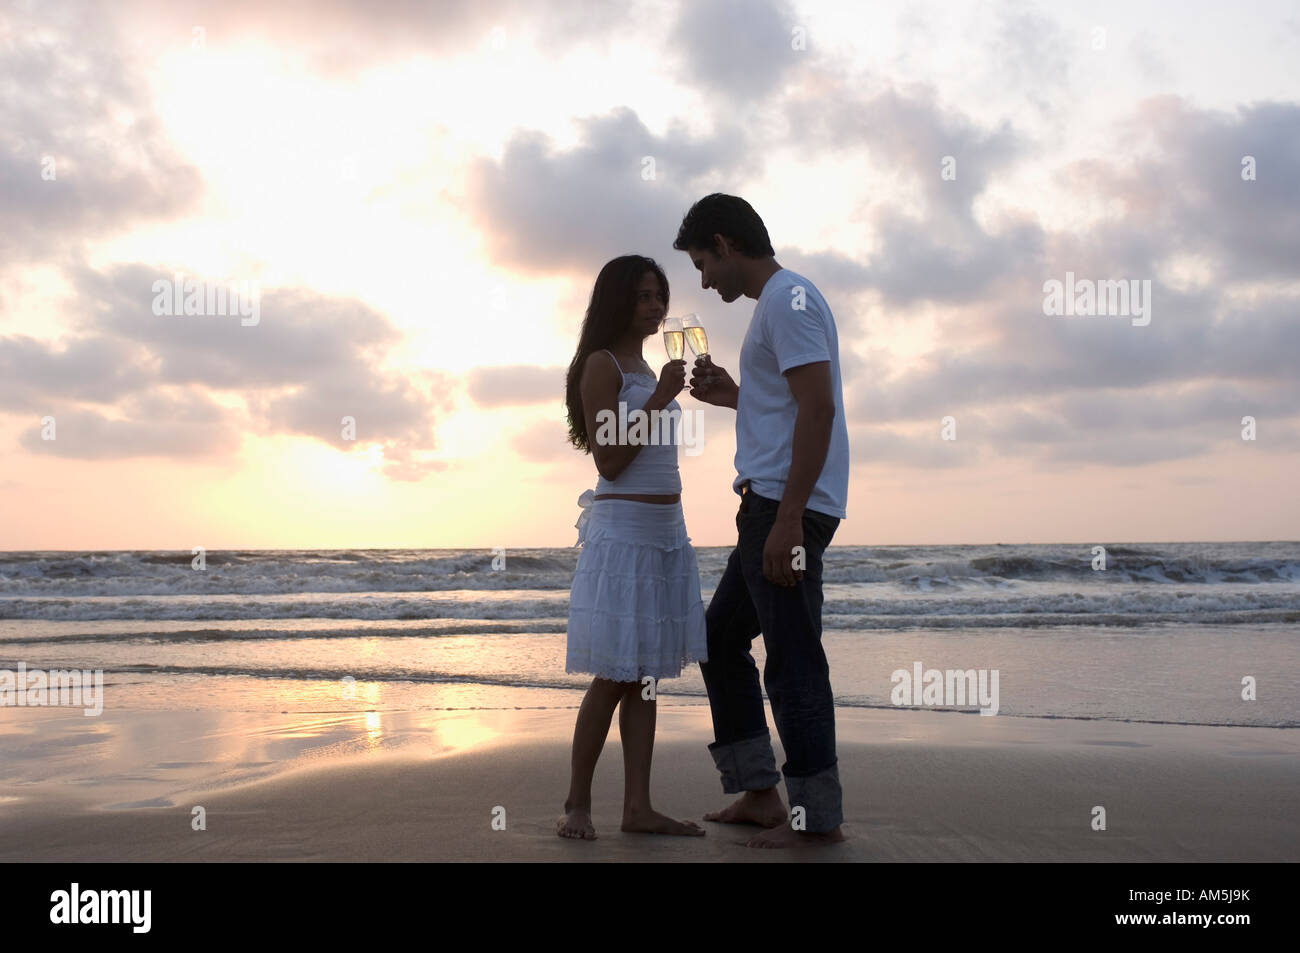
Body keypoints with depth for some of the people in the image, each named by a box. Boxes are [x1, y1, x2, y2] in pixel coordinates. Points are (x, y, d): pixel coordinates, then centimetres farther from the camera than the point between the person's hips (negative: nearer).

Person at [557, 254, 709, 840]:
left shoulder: (645, 369, 20)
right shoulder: (602, 365, -6)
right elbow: (608, 461, -14)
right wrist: (660, 398, -17)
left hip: (664, 532, 8)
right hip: (622, 529, -8)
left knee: (644, 676, 6)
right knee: (613, 676, -6)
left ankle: (637, 807, 8)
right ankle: (576, 805, 4)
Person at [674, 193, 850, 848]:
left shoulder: (788, 299, -11)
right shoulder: (782, 300, 22)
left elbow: (818, 408, -21)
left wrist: (786, 520, -25)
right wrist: (733, 394, 21)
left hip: (786, 507, -11)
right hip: (771, 507, 11)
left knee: (792, 658, -6)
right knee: (721, 636, 16)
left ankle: (817, 816, 3)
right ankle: (758, 793, 20)